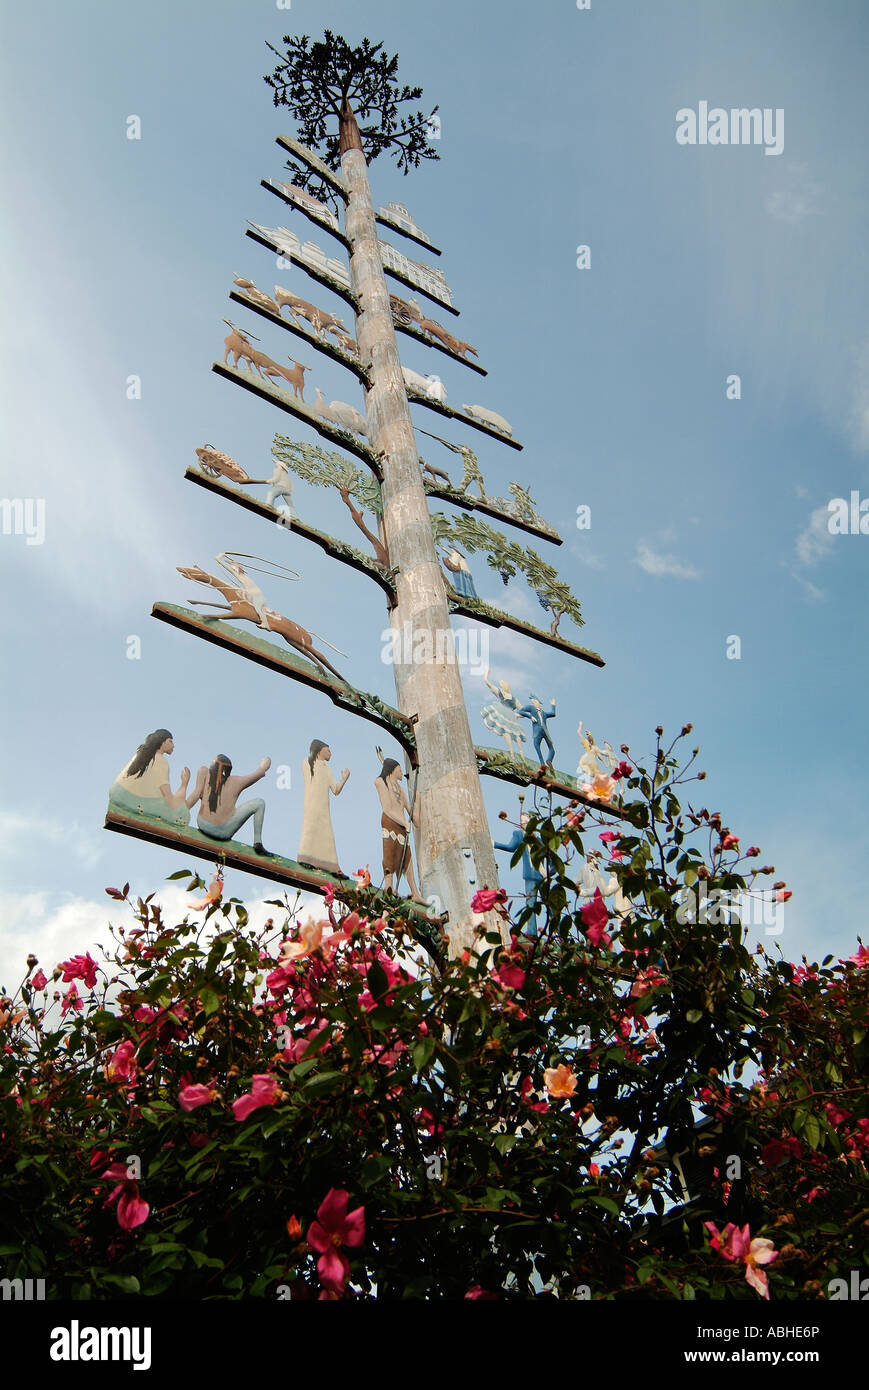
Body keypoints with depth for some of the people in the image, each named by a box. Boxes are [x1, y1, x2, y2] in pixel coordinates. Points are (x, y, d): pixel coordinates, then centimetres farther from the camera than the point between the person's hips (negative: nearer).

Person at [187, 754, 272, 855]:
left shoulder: (204, 772, 7)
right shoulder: (236, 782, 8)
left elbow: (196, 794, -4)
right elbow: (260, 773, 21)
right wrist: (263, 767, 42)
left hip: (203, 826, 3)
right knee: (259, 802, 12)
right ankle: (258, 844, 8)